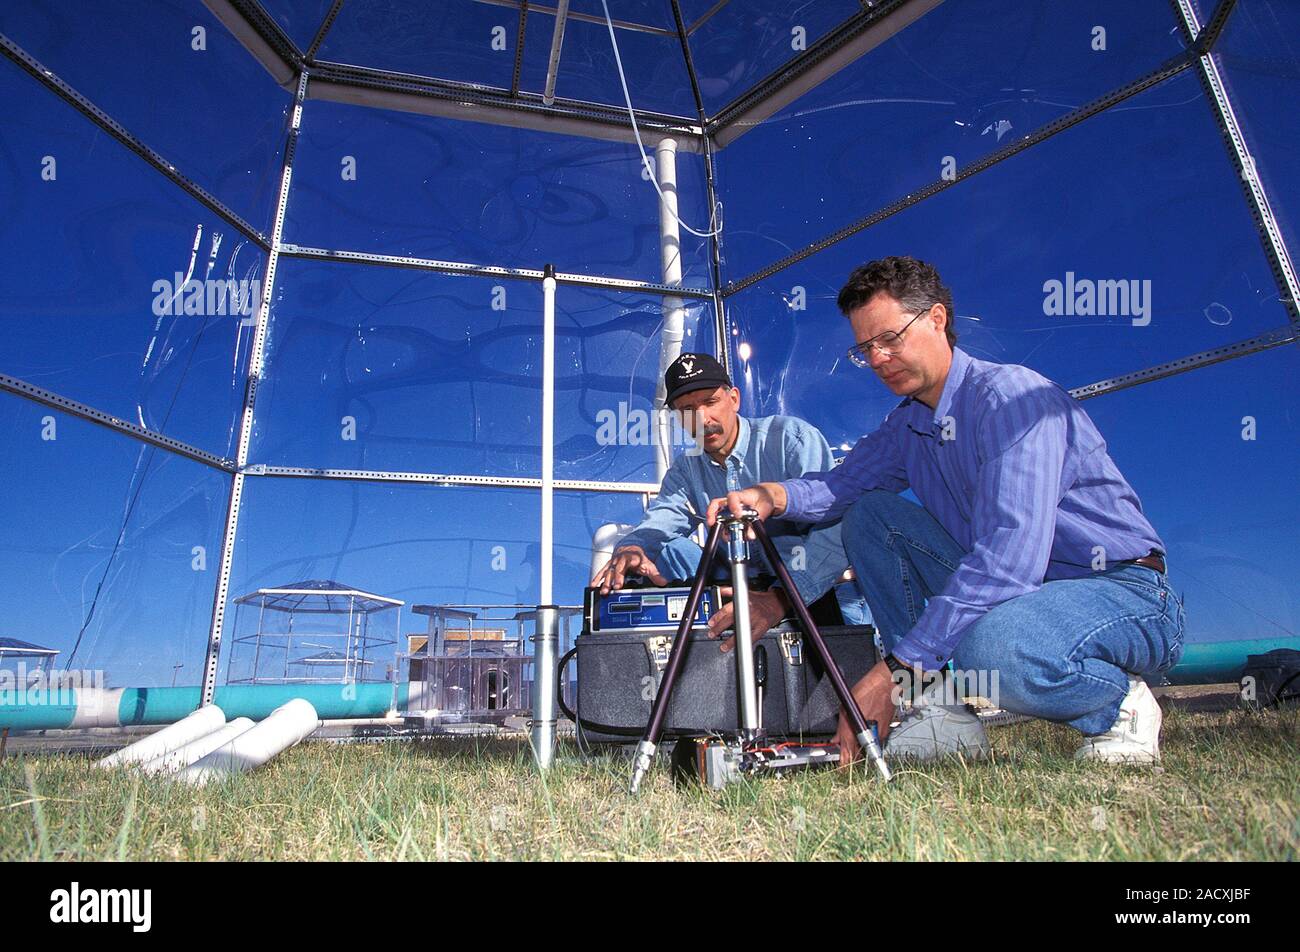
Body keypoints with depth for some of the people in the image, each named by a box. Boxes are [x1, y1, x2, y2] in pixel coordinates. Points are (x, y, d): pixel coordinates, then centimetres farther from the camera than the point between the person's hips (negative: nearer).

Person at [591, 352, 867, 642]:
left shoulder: (792, 438, -11)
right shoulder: (686, 470, 11)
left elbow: (836, 527, -24)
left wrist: (782, 598, -39)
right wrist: (630, 548, -29)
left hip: (817, 588, -4)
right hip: (744, 587, 5)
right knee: (662, 550, -8)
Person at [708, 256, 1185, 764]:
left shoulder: (1010, 395, -21)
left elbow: (1008, 558, -30)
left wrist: (897, 669, -32)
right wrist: (771, 496, -23)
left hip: (1126, 594, -7)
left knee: (991, 648, -39)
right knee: (870, 515, -4)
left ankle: (1120, 702, -5)